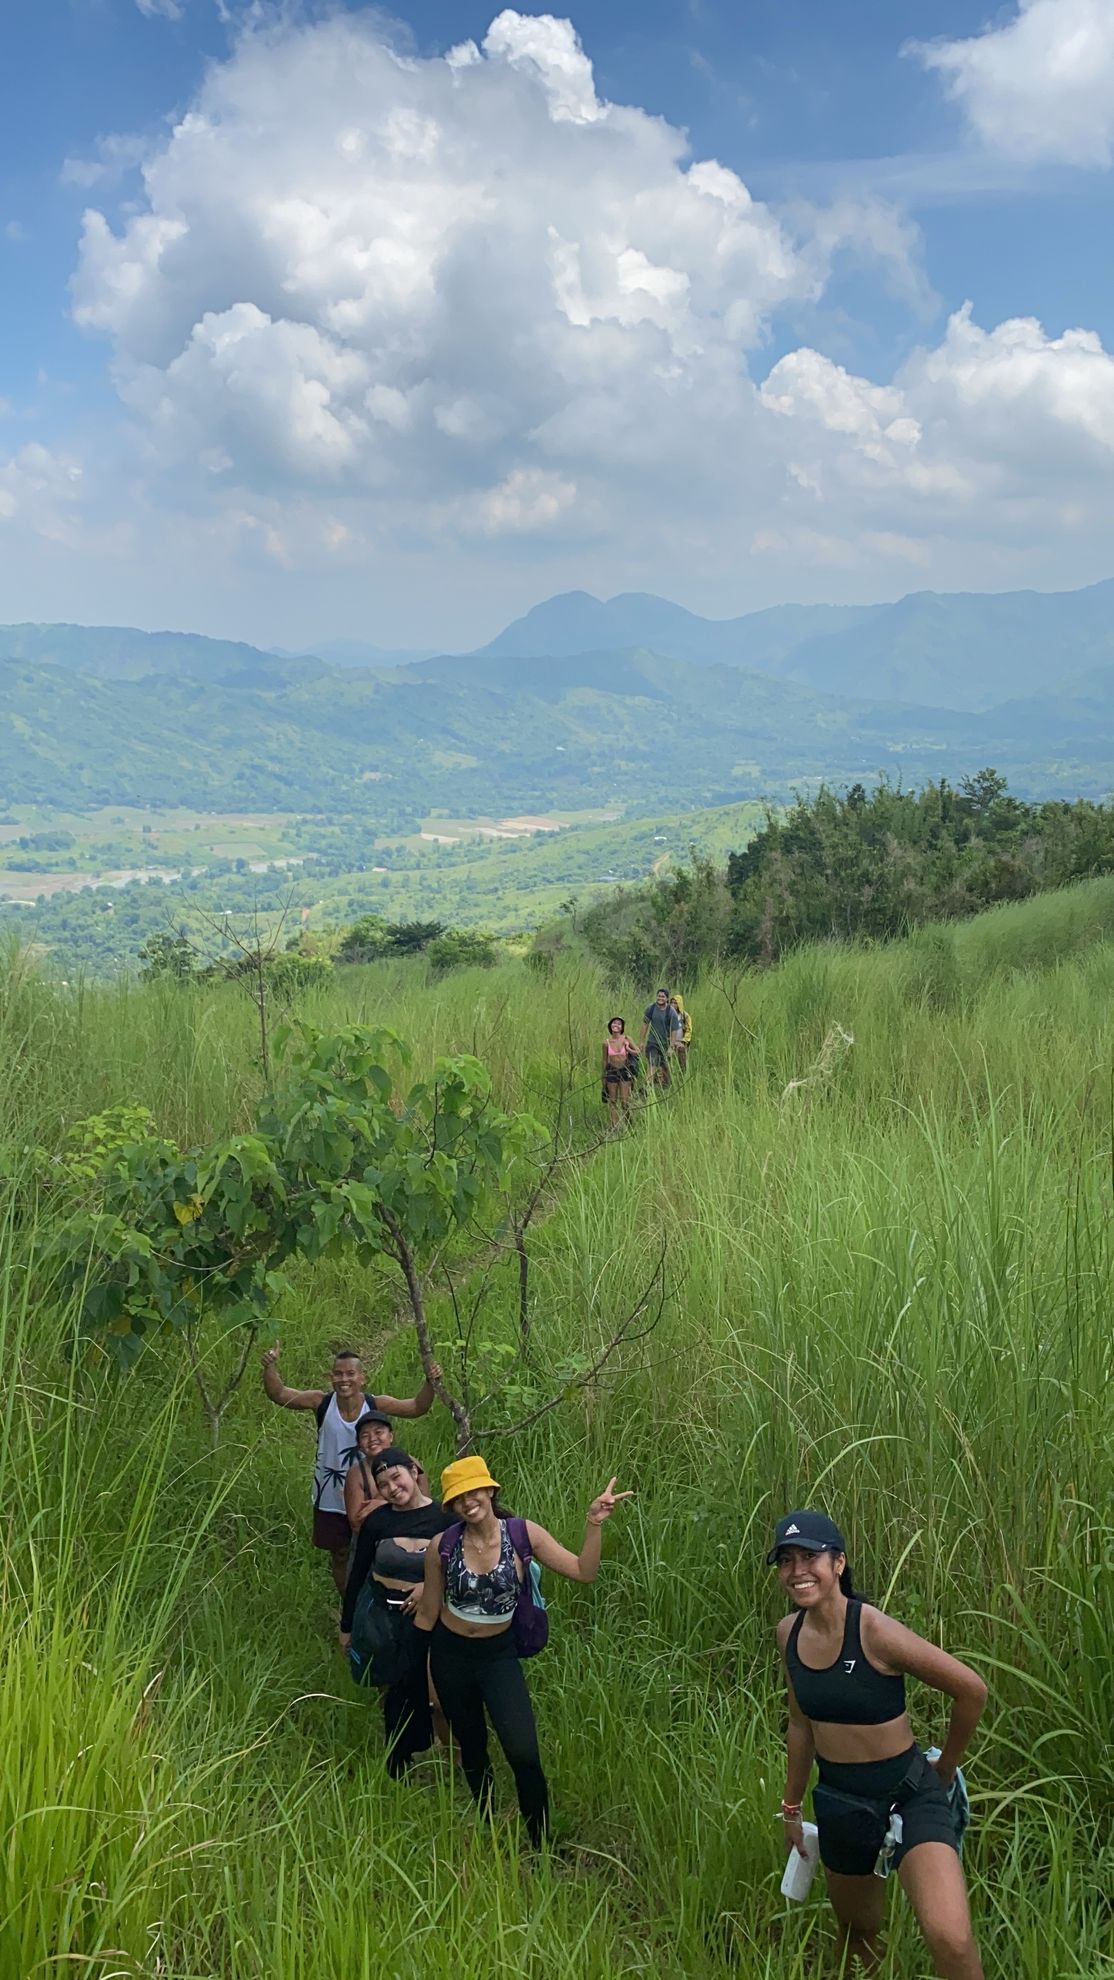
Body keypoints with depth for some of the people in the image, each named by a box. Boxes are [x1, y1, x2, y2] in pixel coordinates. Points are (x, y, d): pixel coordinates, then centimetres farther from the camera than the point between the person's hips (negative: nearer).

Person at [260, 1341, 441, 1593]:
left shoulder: (376, 1405, -16)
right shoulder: (322, 1403, -14)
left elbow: (417, 1407, -15)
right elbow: (278, 1395, -12)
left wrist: (430, 1383, -32)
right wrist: (270, 1367, -29)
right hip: (331, 1500, 1)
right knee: (339, 1554, 18)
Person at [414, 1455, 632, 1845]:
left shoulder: (522, 1533, -14)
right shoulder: (443, 1547, -13)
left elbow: (583, 1572, -16)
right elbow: (428, 1613, -1)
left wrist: (594, 1524, -27)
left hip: (498, 1654, -1)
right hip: (450, 1654, 1)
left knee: (523, 1755, -13)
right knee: (471, 1749, 17)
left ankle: (541, 1844, 5)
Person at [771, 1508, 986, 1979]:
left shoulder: (875, 1632, -23)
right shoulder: (789, 1632, -4)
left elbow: (971, 1690, -14)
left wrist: (945, 1768, 1)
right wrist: (792, 1807, 20)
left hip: (910, 1798, -6)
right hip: (839, 1802, 6)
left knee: (951, 1940, -24)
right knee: (858, 1936, 21)